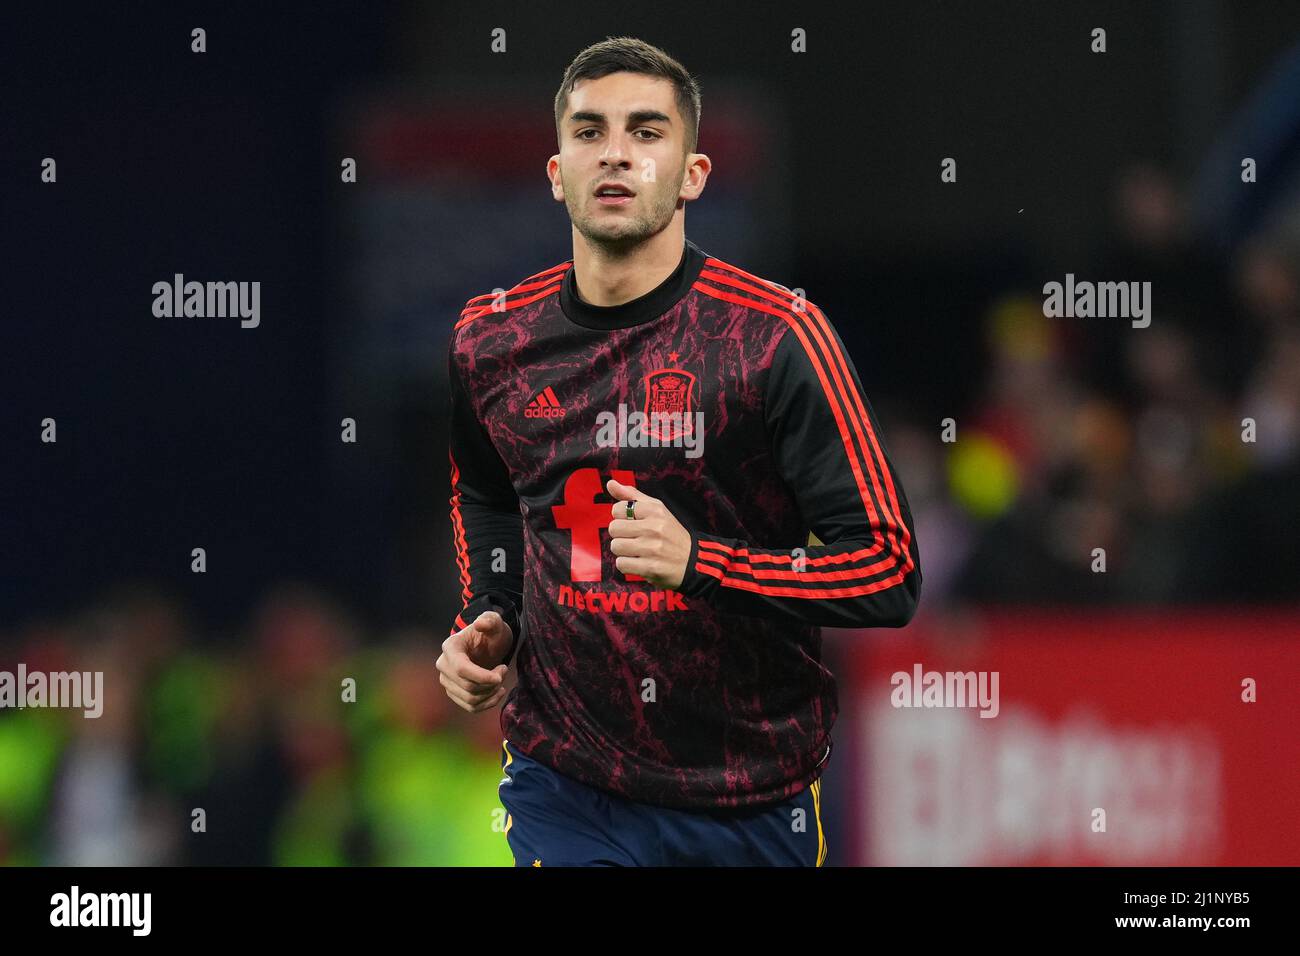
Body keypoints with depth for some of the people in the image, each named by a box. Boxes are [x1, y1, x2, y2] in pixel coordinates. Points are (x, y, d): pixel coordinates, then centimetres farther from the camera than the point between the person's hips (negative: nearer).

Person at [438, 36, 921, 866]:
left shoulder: (777, 336, -12)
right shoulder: (491, 341, 2)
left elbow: (891, 575, -15)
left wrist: (701, 563, -26)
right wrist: (490, 622, 7)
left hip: (752, 805, -2)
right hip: (564, 789, 2)